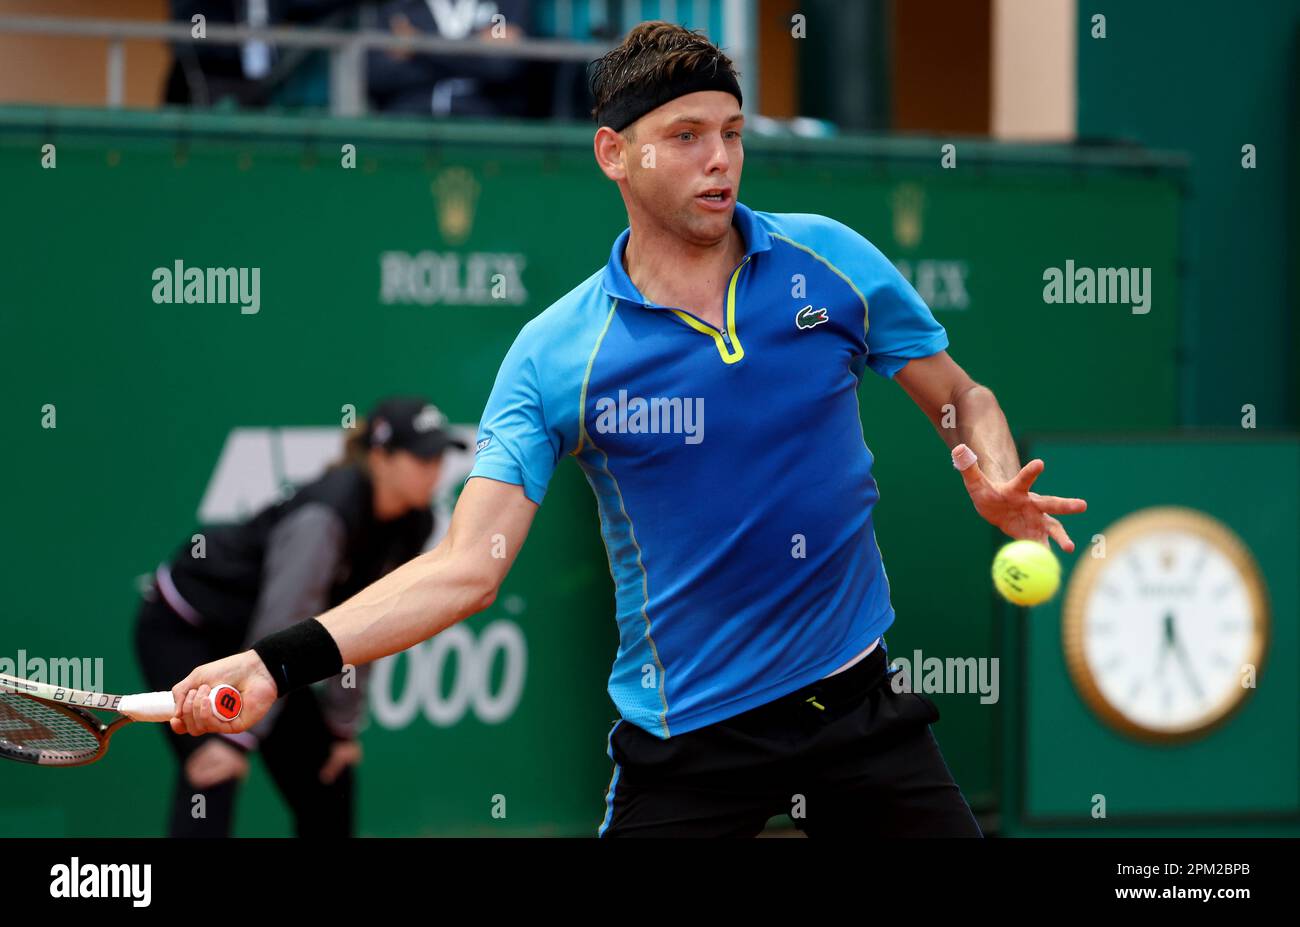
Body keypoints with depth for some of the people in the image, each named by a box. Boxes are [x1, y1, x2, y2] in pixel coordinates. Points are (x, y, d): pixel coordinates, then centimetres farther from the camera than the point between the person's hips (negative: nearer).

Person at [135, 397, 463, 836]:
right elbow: (279, 632, -35)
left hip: (244, 637, 9)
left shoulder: (413, 526, -8)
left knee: (328, 782, 6)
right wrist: (239, 736, -35)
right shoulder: (326, 515, -32)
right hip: (182, 630, -9)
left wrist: (344, 726, 2)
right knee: (212, 776, -23)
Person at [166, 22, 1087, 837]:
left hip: (853, 700, 2)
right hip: (685, 737, -2)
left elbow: (962, 401, 9)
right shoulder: (554, 356, -9)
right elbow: (466, 567, -13)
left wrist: (997, 486, -15)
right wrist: (279, 663, -24)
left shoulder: (831, 260, -2)